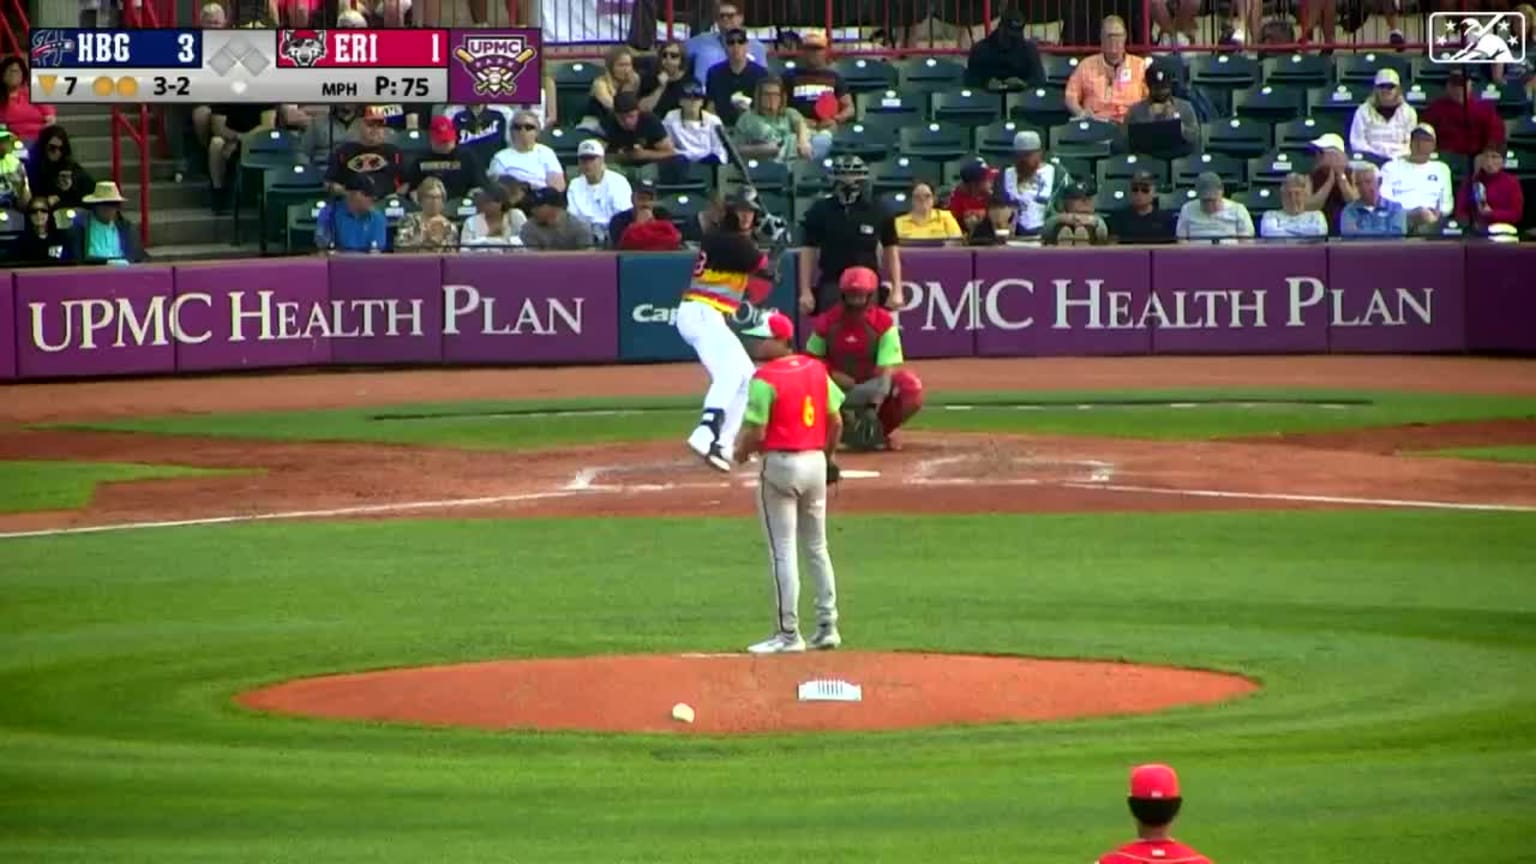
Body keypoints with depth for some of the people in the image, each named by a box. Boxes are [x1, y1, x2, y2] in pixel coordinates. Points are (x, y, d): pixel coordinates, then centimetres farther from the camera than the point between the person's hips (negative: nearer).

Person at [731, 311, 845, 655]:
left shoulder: (764, 379, -15)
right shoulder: (816, 370, 6)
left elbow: (756, 432, -17)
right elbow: (836, 422, 10)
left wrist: (741, 453, 3)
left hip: (781, 465, -7)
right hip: (816, 461, 7)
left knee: (783, 551, -3)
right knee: (816, 547, 16)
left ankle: (788, 634, -2)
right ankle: (827, 627, 18)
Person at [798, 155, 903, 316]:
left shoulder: (878, 211, 1)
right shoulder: (820, 211, 1)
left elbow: (891, 251, 7)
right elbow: (808, 252, 5)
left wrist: (896, 290, 3)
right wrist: (806, 291, 1)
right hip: (831, 286, 0)